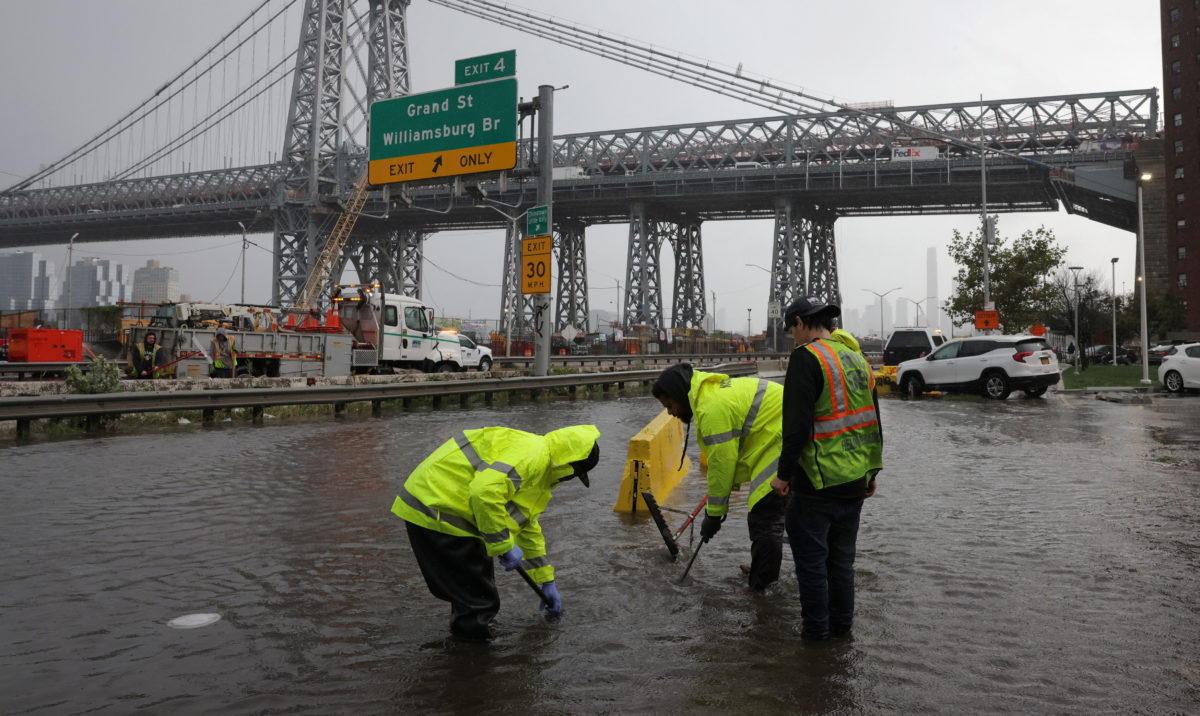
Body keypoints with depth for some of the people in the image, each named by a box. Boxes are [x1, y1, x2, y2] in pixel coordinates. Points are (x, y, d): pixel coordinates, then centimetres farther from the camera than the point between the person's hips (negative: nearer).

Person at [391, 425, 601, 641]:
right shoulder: (531, 453, -15)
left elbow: (529, 529, 32)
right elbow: (485, 492, -31)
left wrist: (547, 582, 37)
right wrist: (504, 545, -20)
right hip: (435, 512, -11)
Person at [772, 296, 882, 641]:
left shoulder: (807, 357, -14)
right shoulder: (857, 359, 12)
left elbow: (797, 423, -20)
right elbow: (874, 421, 18)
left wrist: (784, 474, -12)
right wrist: (872, 470, 24)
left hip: (817, 483, -8)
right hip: (855, 482, 8)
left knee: (810, 558, 6)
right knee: (842, 557, 19)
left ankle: (815, 630, 15)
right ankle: (842, 626, 29)